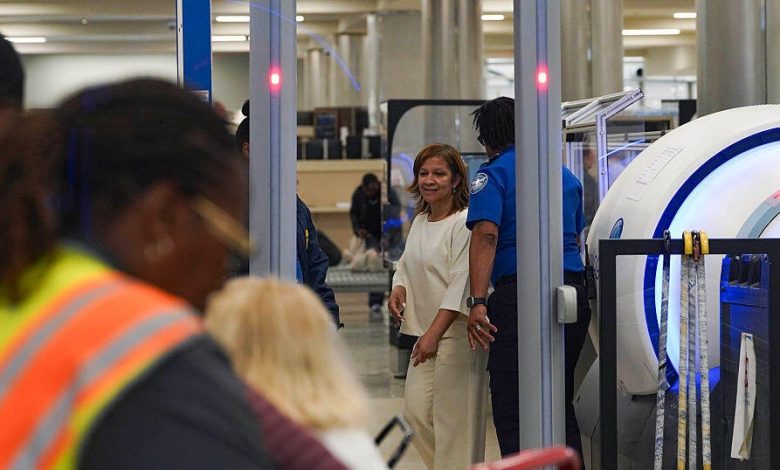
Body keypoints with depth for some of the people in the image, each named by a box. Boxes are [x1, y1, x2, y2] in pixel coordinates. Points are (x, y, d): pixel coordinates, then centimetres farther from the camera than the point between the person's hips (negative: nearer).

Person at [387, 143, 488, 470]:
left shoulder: (465, 223, -13)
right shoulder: (420, 222, 14)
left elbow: (463, 283, -17)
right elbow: (407, 265, 26)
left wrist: (435, 333, -21)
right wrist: (399, 289, 3)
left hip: (458, 332, -8)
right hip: (427, 332, 8)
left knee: (454, 418, -6)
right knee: (416, 410, 7)